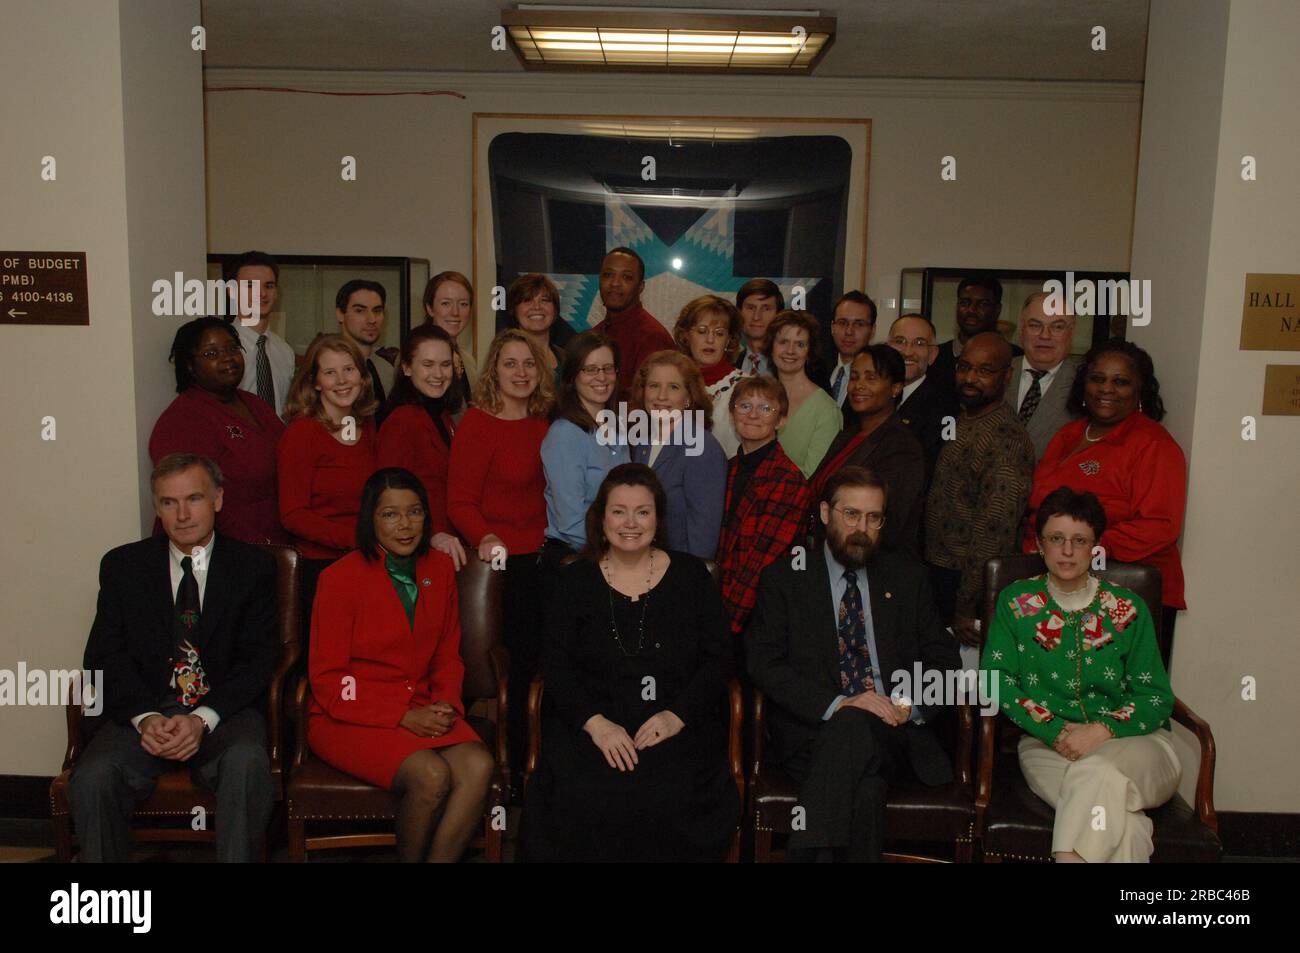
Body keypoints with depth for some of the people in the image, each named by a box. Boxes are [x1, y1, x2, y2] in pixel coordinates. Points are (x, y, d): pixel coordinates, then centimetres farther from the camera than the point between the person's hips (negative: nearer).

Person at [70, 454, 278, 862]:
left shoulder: (253, 565, 6)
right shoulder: (122, 565, 12)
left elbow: (259, 657, 0)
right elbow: (104, 656, 5)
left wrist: (203, 719, -15)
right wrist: (144, 717, -14)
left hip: (225, 710, -2)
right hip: (144, 710, 2)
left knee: (247, 764, -34)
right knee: (92, 778, -27)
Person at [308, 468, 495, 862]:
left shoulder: (440, 568, 7)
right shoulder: (340, 579, -8)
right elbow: (327, 682, -7)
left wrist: (445, 704, -4)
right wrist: (404, 717, -15)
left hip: (421, 711, 5)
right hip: (348, 718, -4)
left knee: (478, 766, -25)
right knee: (431, 775, -30)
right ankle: (409, 859, -4)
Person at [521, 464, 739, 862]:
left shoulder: (690, 575, 9)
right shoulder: (576, 580, 9)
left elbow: (718, 660, 5)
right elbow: (558, 667, 2)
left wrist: (677, 716, -11)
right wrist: (596, 723, -15)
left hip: (676, 727, 0)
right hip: (589, 724, 0)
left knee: (672, 797, -29)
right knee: (580, 798, -29)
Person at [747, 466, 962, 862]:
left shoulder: (907, 577, 18)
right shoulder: (783, 578, 9)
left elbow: (944, 661, 15)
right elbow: (766, 665, -2)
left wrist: (910, 705, -7)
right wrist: (836, 705, -16)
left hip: (894, 735, 2)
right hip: (810, 733, -1)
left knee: (853, 726, -35)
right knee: (864, 789, -35)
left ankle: (806, 850, -30)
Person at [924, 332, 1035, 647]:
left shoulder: (1005, 440, -22)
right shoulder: (964, 421, 9)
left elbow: (994, 535, -24)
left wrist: (966, 609, -21)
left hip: (966, 583, -9)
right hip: (940, 572, 9)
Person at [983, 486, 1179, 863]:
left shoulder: (1128, 608, 7)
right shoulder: (1015, 602, 8)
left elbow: (1156, 697, 4)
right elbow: (996, 680, 0)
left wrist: (1104, 731, -15)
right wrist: (1056, 731, -13)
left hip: (1131, 741, 1)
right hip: (1047, 744, -1)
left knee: (1096, 772, -35)